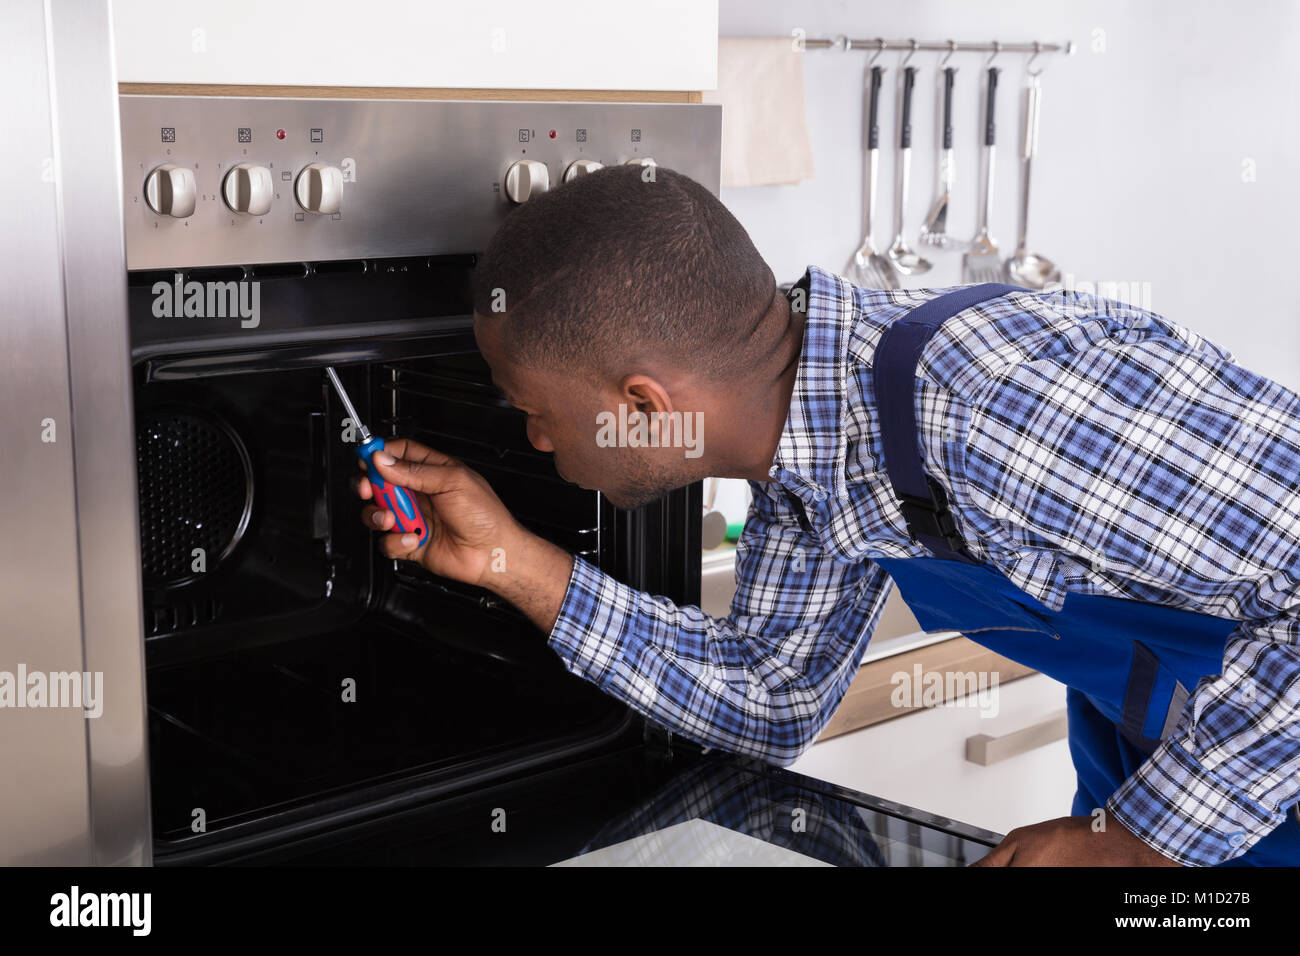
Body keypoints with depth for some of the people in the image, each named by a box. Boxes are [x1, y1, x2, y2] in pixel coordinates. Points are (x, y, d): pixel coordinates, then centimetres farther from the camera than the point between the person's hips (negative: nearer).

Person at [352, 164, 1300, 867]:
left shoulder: (991, 407, -35)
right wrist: (515, 564, -4)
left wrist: (1131, 840, -25)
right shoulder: (798, 452, -8)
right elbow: (775, 698, 4)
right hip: (1148, 744, 6)